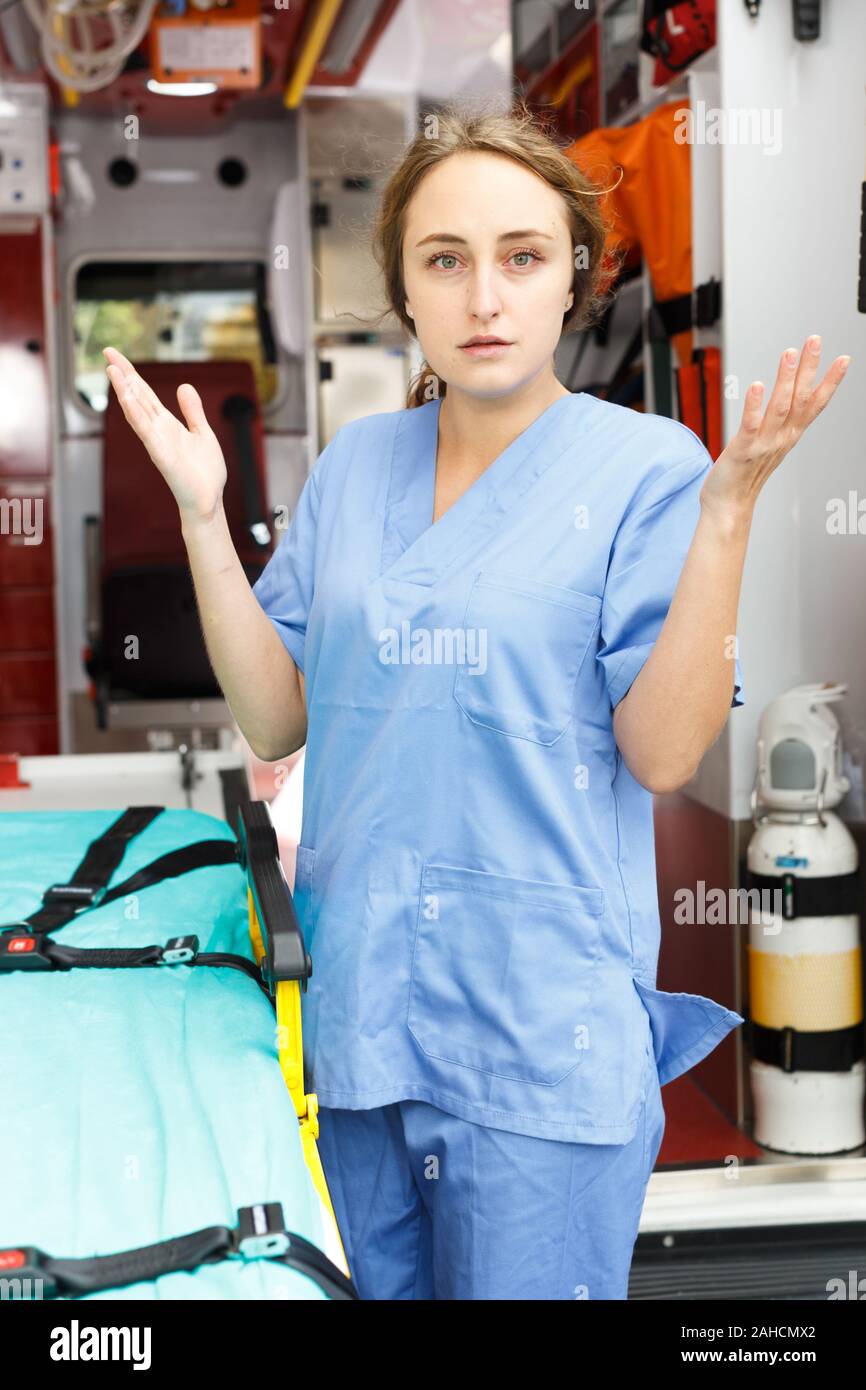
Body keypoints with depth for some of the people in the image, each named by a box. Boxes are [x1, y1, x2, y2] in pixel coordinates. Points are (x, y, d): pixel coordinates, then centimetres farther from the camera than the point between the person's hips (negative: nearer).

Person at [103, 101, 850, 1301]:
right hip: (365, 1003, 5)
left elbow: (664, 751, -14)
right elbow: (276, 718, 4)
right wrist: (202, 514, -4)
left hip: (545, 1031, -4)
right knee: (389, 1286, 20)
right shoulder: (353, 468, 6)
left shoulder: (647, 467, -8)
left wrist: (730, 507, -22)